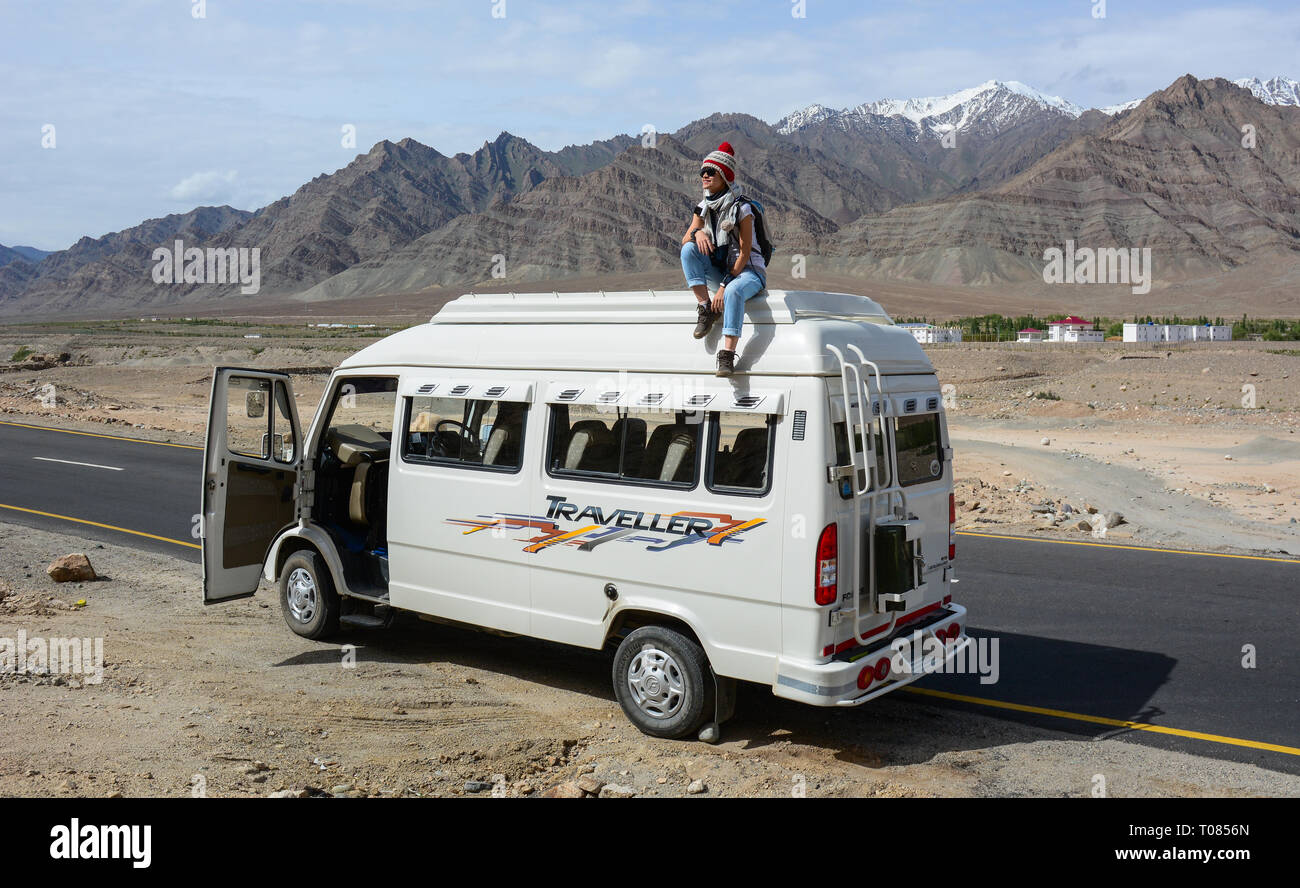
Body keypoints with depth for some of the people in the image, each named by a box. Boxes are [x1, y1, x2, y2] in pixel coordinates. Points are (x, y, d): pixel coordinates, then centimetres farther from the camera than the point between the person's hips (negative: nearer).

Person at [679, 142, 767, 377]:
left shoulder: (741, 209, -12)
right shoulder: (703, 209, 6)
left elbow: (744, 254, -16)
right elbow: (684, 240, -2)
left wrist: (724, 286, -24)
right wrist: (697, 232, -27)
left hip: (747, 271, -6)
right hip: (718, 270, 6)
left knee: (733, 292, -40)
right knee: (689, 249, -19)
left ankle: (727, 356, -42)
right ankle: (706, 309, -19)